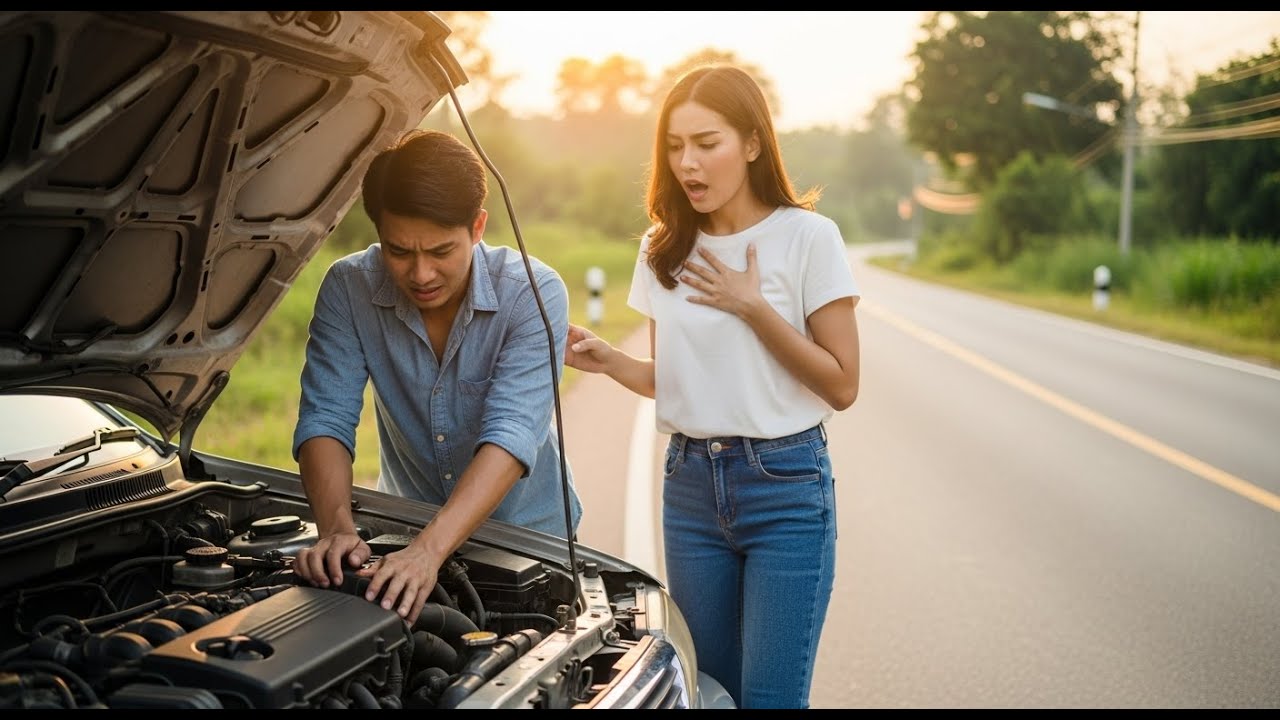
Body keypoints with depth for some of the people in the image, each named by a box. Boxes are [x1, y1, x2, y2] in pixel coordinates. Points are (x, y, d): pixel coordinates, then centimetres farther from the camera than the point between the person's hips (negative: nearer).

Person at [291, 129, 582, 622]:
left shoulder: (532, 294, -22)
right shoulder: (348, 289, -13)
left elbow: (511, 435, -32)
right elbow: (324, 419, -17)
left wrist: (430, 550, -44)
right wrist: (337, 529, -36)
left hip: (526, 530, -1)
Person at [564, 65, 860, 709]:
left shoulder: (807, 237, -7)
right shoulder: (664, 250, 7)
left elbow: (841, 386, -8)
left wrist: (752, 307, -15)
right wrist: (607, 362, -6)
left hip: (784, 486, -4)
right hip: (691, 483, 5)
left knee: (769, 697, -2)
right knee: (711, 687, 10)